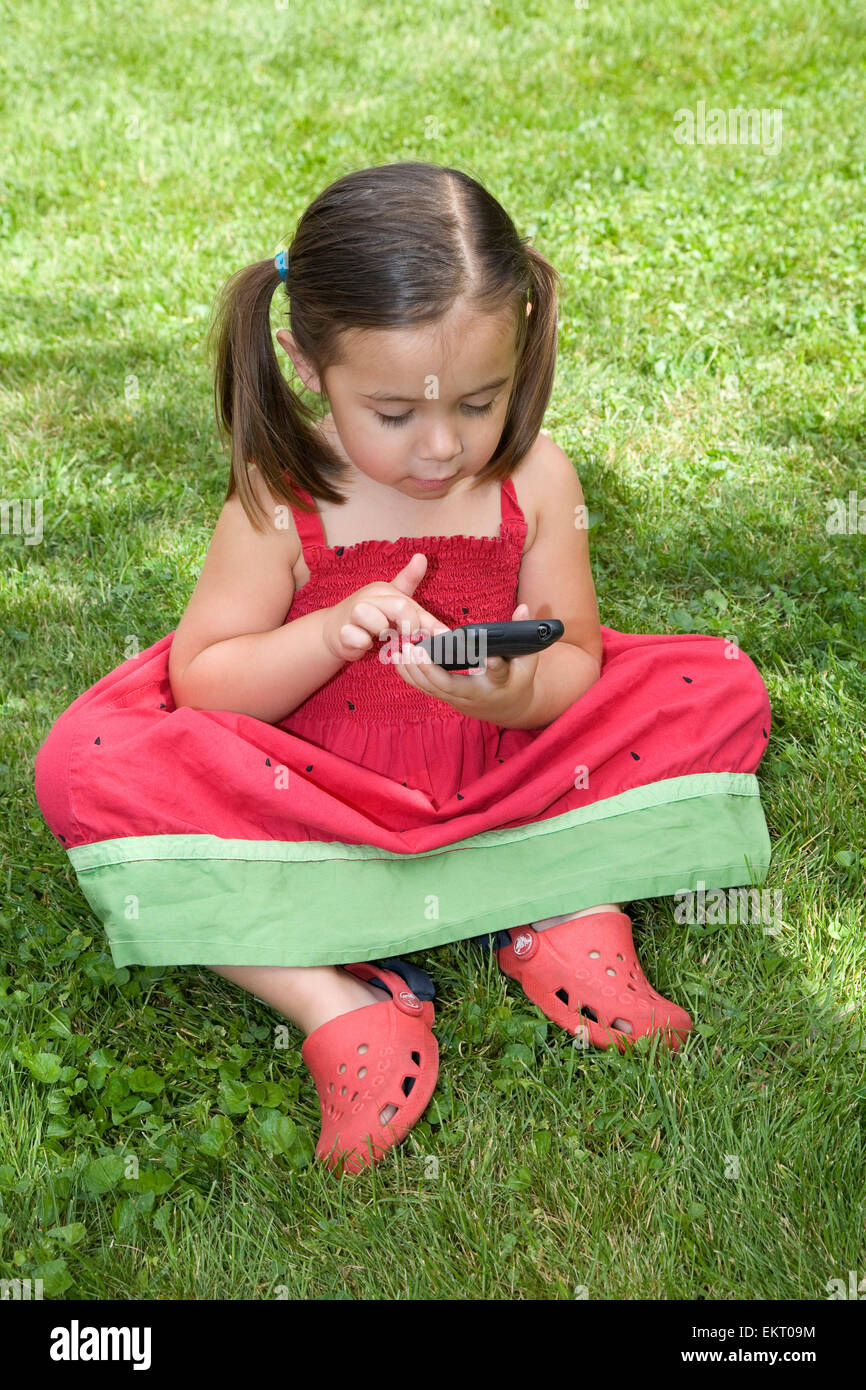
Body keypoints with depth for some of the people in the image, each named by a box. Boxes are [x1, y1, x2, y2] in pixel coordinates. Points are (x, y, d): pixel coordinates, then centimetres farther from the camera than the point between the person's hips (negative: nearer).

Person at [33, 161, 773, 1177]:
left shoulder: (536, 479, -8)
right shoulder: (279, 501, -13)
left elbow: (578, 661, -4)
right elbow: (200, 682, -11)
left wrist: (519, 692, -29)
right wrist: (332, 631, -29)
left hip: (501, 791, 2)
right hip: (310, 807, -1)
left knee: (721, 686, -7)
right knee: (86, 761, -26)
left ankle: (576, 914, -18)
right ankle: (340, 1008, -31)